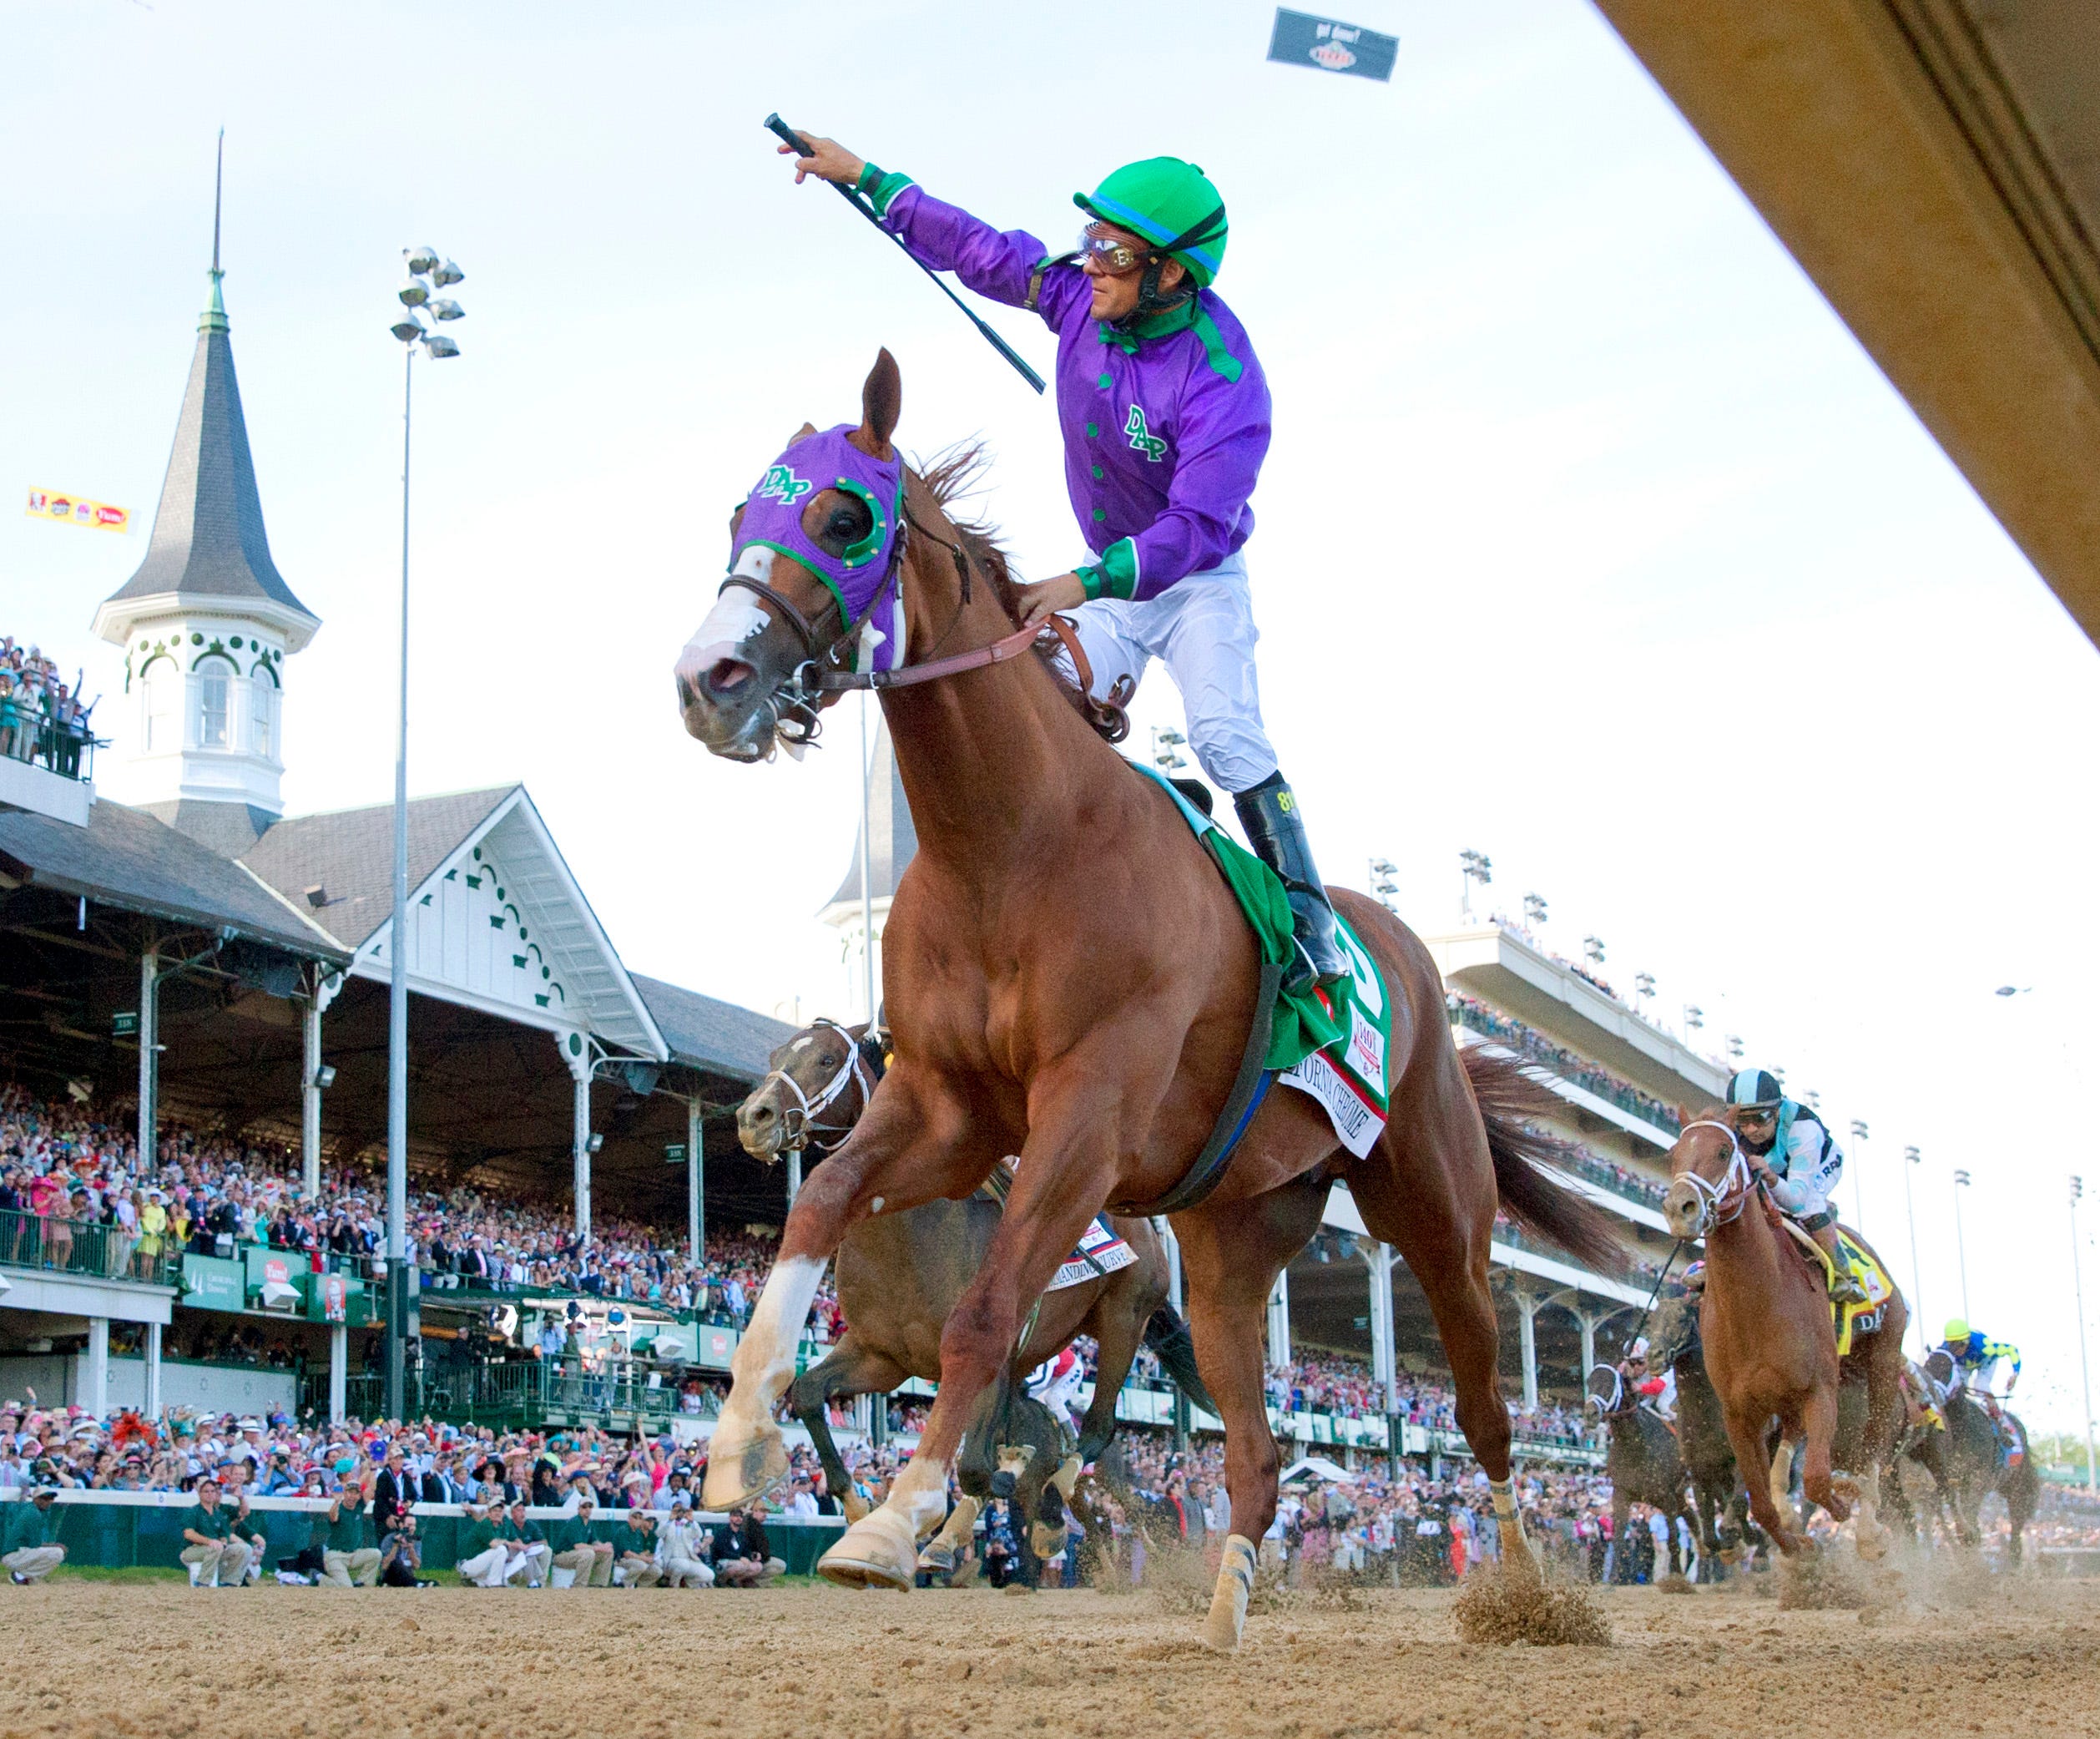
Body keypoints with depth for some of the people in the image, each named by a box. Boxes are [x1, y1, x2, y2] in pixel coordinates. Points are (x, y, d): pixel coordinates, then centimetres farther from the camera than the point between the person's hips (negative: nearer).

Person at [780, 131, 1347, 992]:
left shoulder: (1224, 381, -32)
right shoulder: (1078, 292, -13)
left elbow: (1199, 526, -38)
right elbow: (976, 248, 2)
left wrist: (1085, 583, -48)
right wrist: (863, 177, 5)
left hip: (1199, 582, -7)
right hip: (1113, 574, 7)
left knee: (1225, 735, -22)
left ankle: (1310, 921, -19)